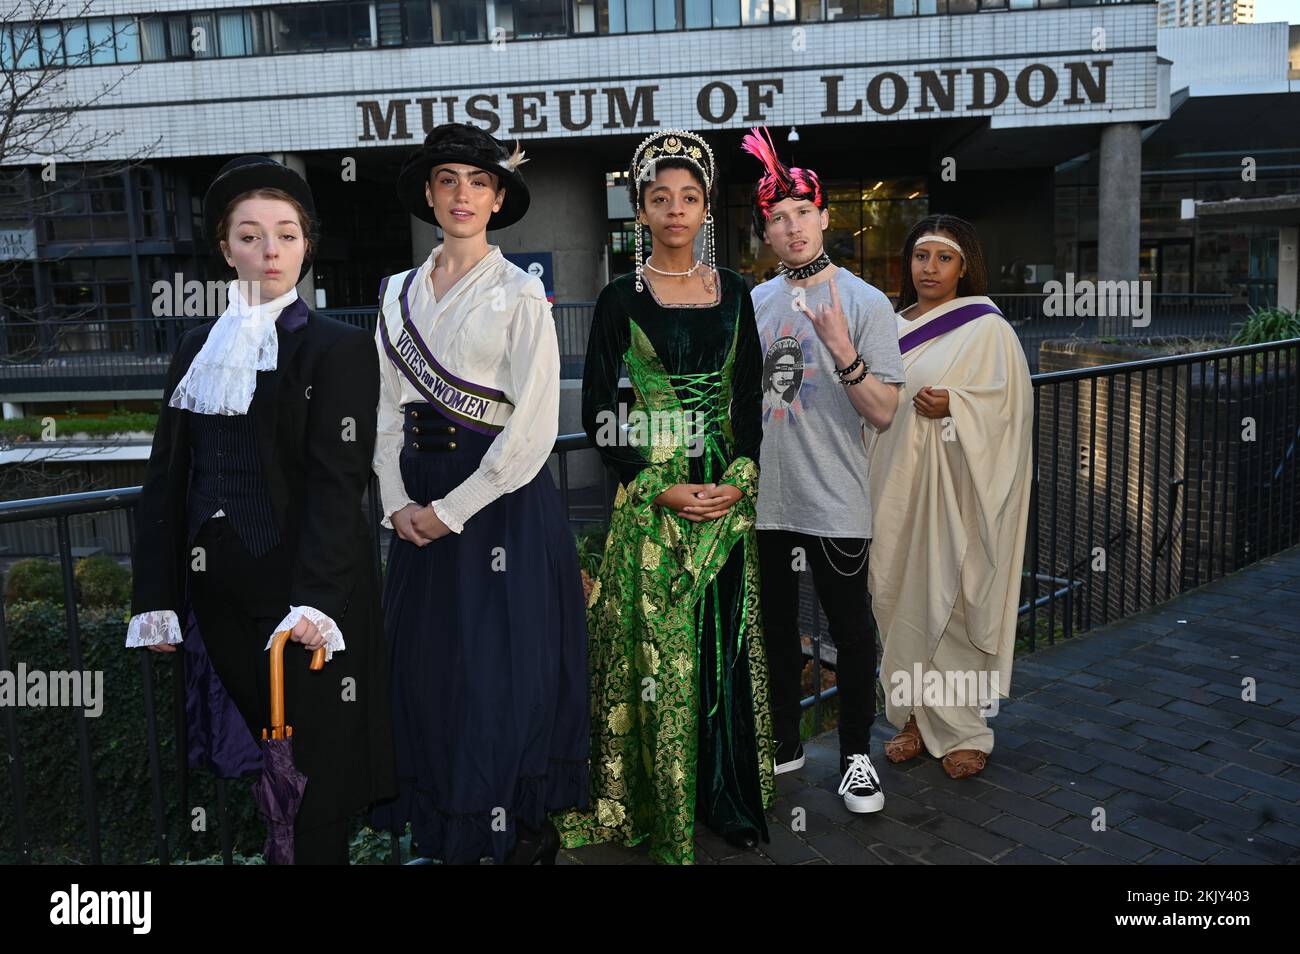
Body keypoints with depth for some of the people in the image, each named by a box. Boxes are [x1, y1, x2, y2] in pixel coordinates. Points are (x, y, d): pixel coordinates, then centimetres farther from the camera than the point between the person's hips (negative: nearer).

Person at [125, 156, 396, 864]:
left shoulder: (338, 349, -5)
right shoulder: (197, 351, 11)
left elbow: (339, 481, -14)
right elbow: (166, 478, 10)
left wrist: (315, 599, -24)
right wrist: (156, 599, 4)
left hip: (305, 590, -4)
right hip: (219, 592, 5)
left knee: (313, 770, 4)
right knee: (244, 760, 12)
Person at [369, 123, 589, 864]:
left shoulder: (520, 294, -6)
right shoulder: (400, 294, 10)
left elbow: (533, 428, -13)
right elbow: (388, 408, 10)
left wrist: (452, 509, -13)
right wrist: (397, 503, -2)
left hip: (502, 501, -5)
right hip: (422, 512, 5)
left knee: (505, 668, 2)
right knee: (429, 668, 10)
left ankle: (525, 831, 19)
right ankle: (445, 832, 27)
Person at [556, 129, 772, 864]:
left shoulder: (733, 291, 8)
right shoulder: (622, 299, -2)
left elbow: (751, 396, 8)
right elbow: (598, 409, -5)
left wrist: (739, 479, -6)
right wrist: (661, 488, -13)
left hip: (728, 493, 3)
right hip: (650, 496, -3)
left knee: (729, 645, 8)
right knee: (663, 654, 1)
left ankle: (731, 796, 23)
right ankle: (664, 808, 16)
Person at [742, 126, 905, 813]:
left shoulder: (865, 302, -7)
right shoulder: (754, 303, 7)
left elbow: (884, 414, -14)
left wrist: (843, 352, -27)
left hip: (835, 503, -4)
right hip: (764, 498, 5)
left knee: (851, 632, 4)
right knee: (775, 626, 16)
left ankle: (856, 754, 23)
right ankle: (784, 742, 34)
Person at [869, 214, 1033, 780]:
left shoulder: (985, 328, -4)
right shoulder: (894, 328, 14)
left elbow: (1012, 401, -10)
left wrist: (952, 406, -23)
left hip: (952, 486, -6)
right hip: (896, 484, 6)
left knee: (948, 600, -3)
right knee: (900, 596, 8)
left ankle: (963, 729, 11)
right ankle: (919, 719, 20)